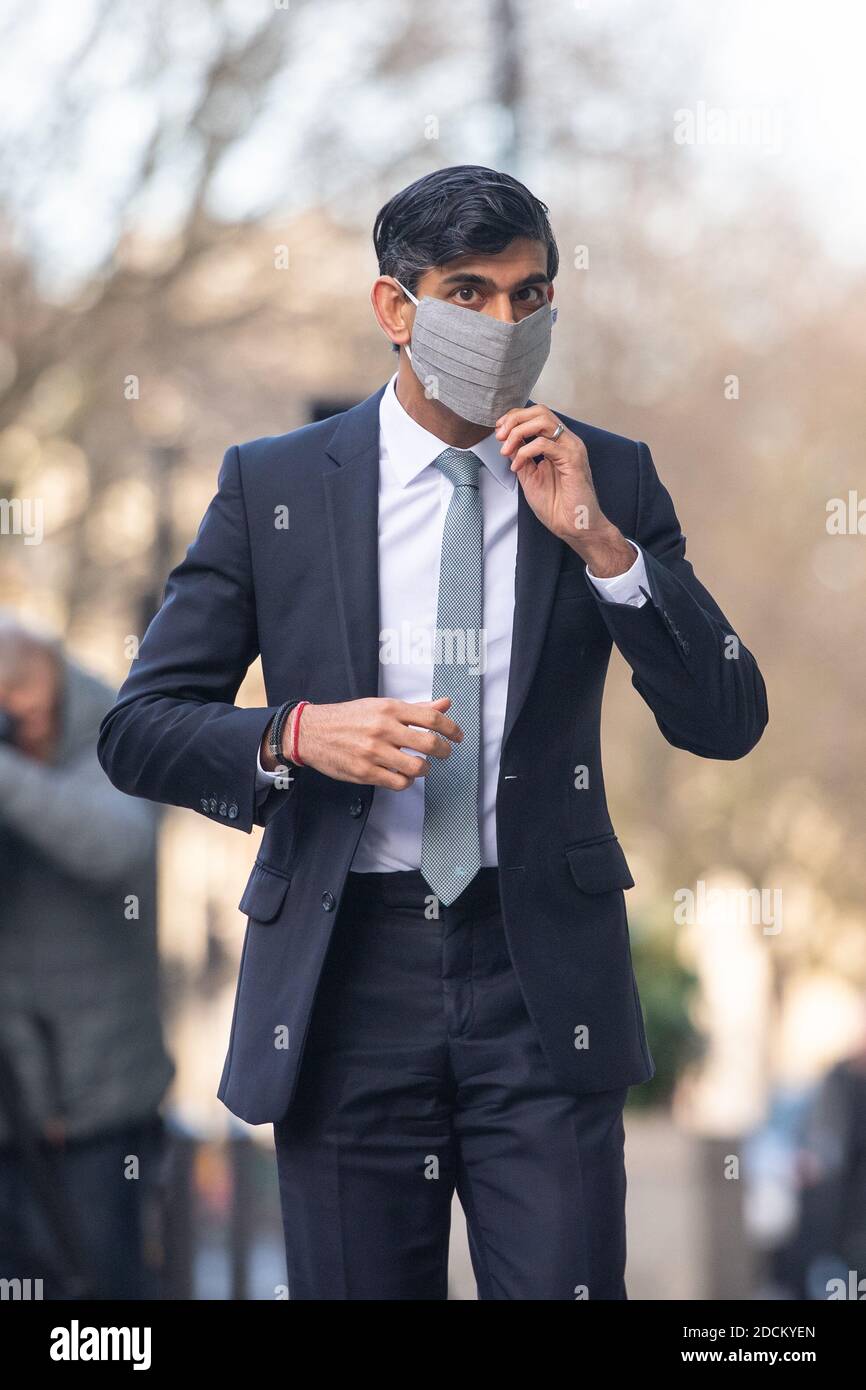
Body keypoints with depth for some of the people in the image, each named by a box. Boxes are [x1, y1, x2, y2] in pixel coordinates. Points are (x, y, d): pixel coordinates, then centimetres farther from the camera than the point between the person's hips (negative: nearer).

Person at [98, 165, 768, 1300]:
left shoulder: (609, 481, 5)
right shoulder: (271, 485, 2)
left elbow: (725, 725, 0)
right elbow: (138, 731, 3)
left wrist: (598, 539, -12)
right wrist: (296, 736, -16)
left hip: (545, 985, 0)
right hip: (344, 980, 0)